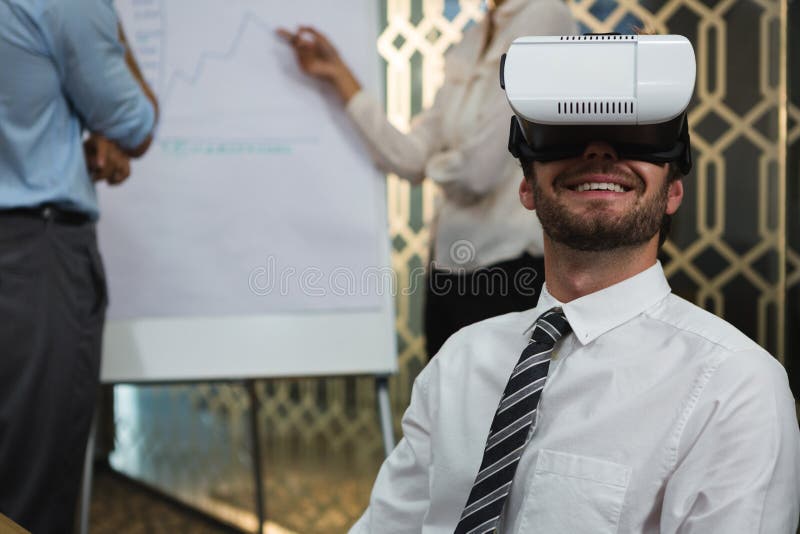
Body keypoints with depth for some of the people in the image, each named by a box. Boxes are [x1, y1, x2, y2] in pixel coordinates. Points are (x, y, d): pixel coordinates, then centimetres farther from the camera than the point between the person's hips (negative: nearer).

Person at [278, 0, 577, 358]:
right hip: (449, 266, 7)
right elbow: (409, 159, 7)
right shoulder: (470, 43, 13)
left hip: (513, 268, -7)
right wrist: (338, 74, 11)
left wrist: (437, 165, 5)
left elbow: (479, 168, -18)